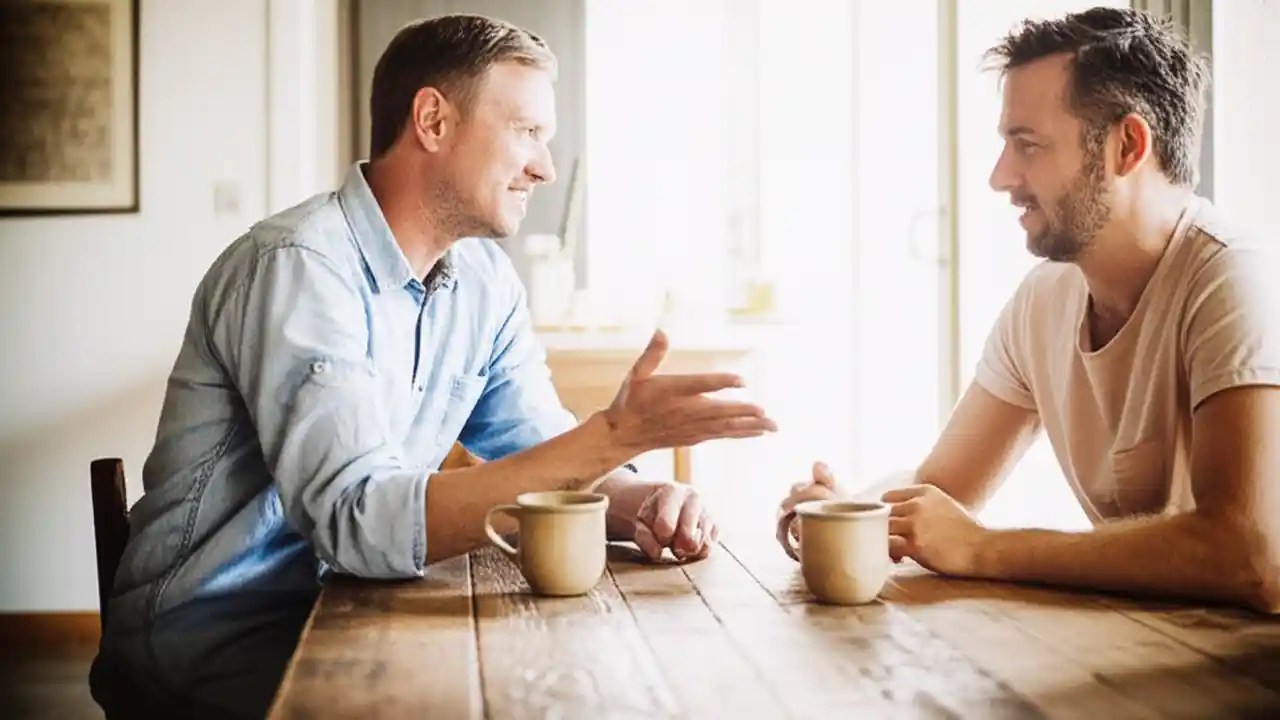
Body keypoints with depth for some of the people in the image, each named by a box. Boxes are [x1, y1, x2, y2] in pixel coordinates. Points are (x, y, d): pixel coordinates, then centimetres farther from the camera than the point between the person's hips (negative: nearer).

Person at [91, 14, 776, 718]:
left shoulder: (484, 280, 3)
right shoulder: (299, 265, -22)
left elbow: (542, 458, 4)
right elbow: (359, 521, -31)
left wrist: (643, 502, -18)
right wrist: (614, 435, -34)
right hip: (212, 643, -7)